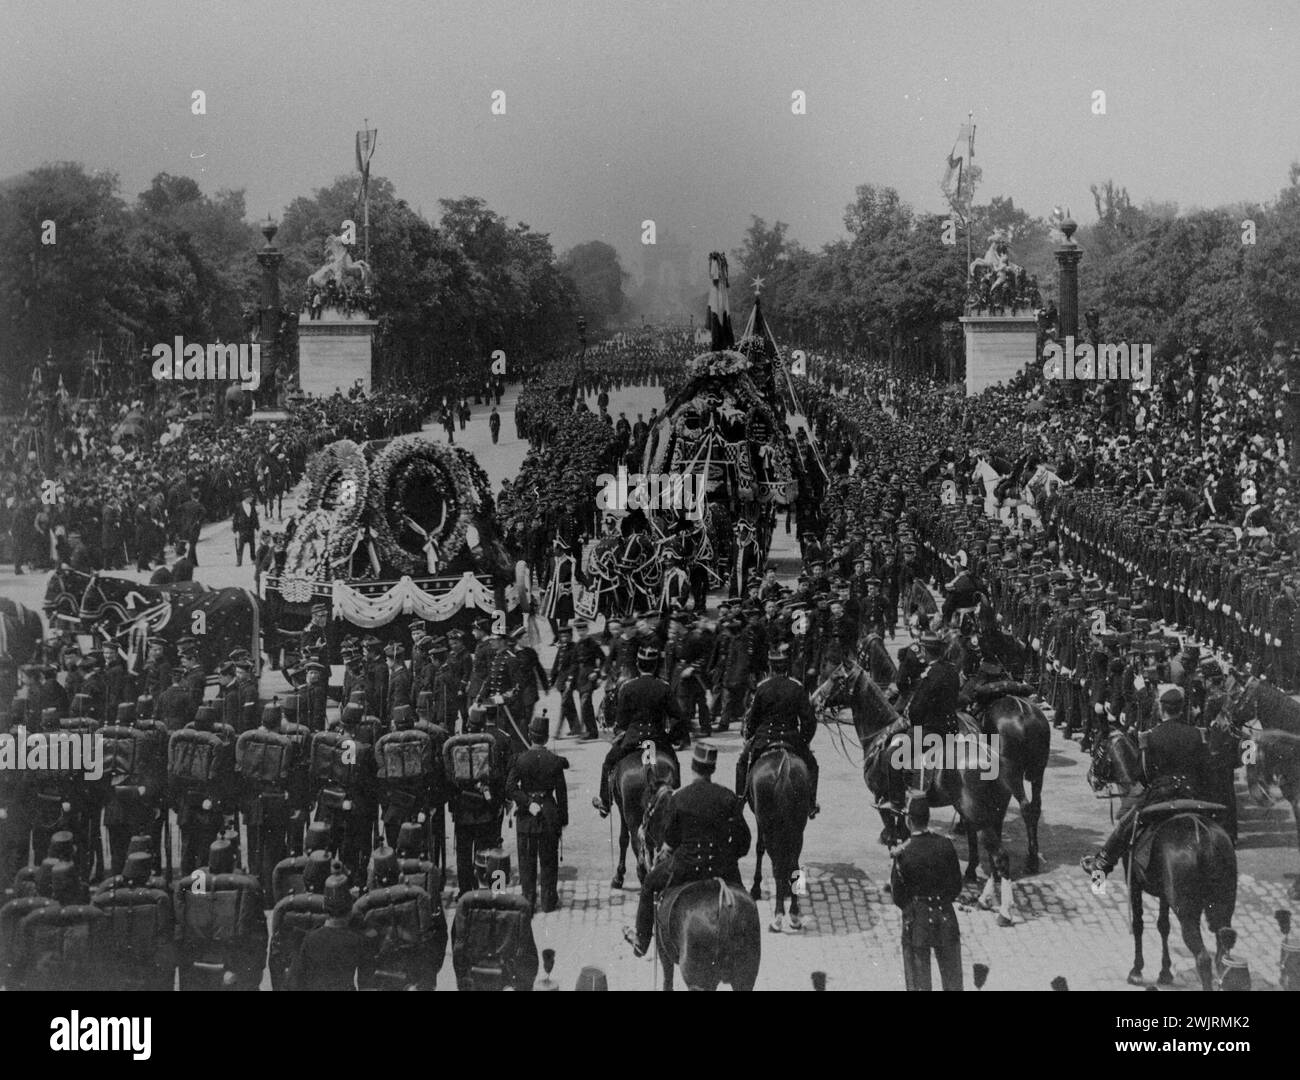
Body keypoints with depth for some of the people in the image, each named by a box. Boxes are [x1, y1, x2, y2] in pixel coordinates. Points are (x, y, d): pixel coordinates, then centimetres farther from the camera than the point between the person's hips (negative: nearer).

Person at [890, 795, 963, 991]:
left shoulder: (903, 854, -18)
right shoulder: (945, 845, -10)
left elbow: (898, 897, -9)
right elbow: (957, 887, -1)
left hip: (916, 919, -2)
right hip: (945, 917, 2)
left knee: (919, 981, 10)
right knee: (952, 978, 16)